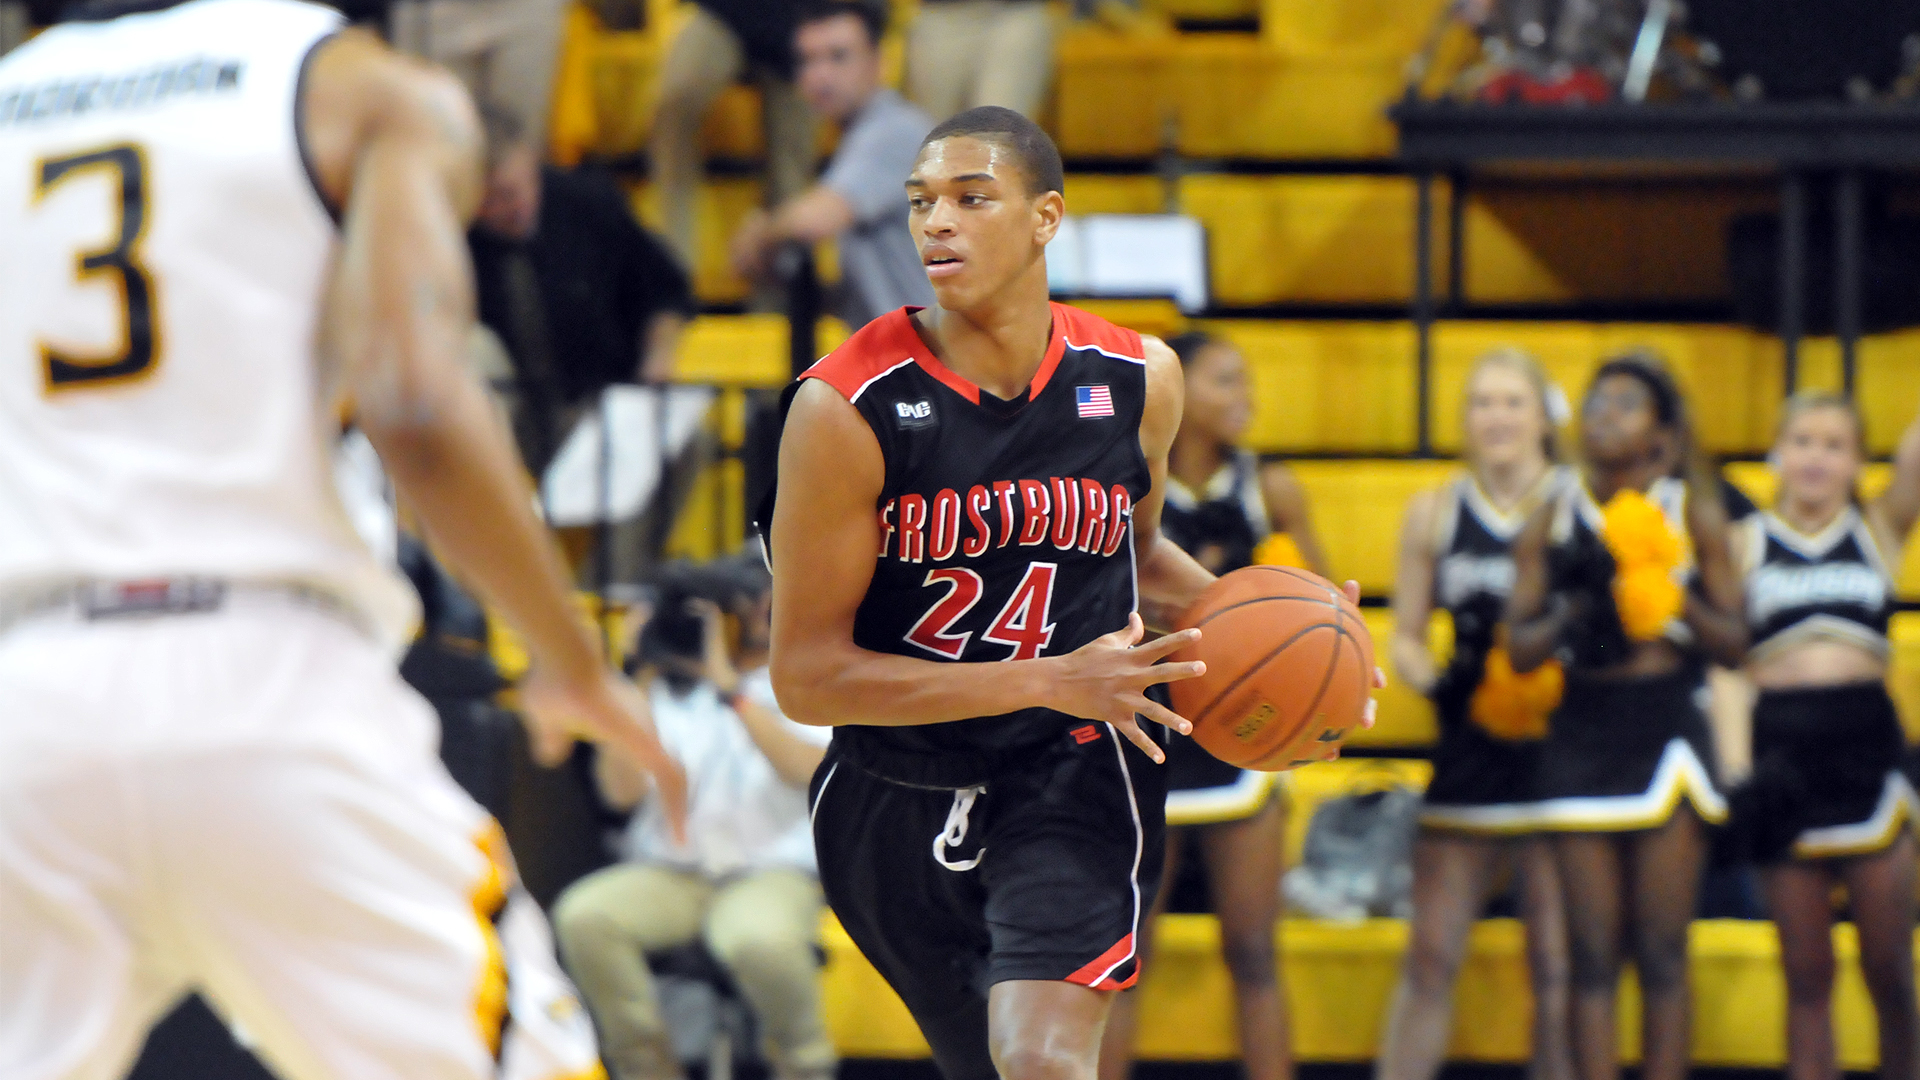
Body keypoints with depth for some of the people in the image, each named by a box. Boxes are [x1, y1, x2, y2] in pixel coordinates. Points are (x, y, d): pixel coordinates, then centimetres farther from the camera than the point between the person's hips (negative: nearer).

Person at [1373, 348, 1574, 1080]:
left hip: (1559, 747, -2)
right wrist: (1436, 682, -7)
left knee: (1558, 965, -1)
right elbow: (1405, 638, 14)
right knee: (1431, 957, 2)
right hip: (1469, 751, 2)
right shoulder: (1435, 514, 10)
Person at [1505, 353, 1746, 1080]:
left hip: (1664, 728, -2)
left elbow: (1733, 644, 1)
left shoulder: (1695, 518, 2)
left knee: (1661, 950, -2)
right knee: (1592, 952, 1)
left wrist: (1678, 601, -16)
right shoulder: (1552, 522, 6)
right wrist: (1571, 618, -17)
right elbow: (1520, 648, 3)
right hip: (1582, 735, 2)